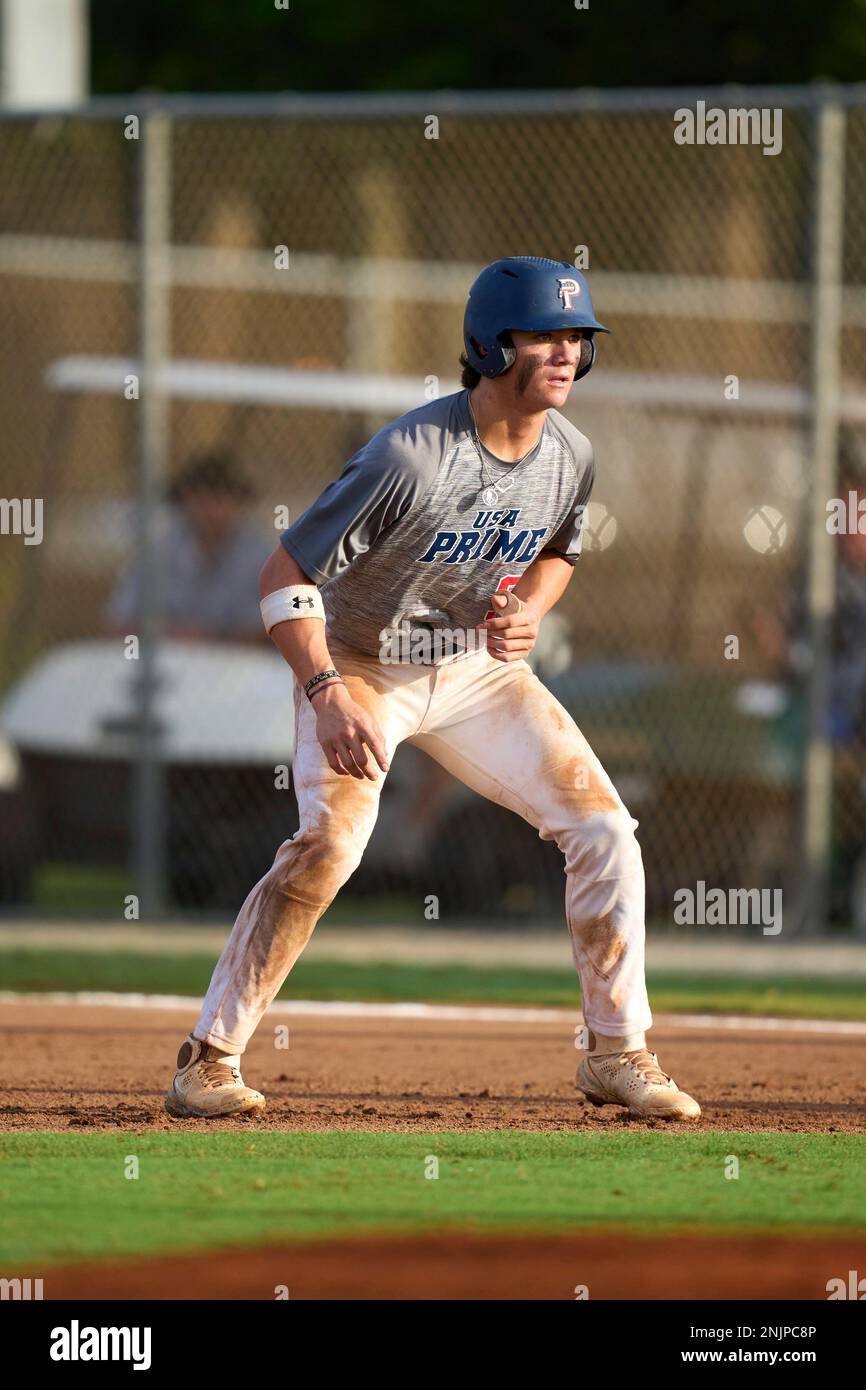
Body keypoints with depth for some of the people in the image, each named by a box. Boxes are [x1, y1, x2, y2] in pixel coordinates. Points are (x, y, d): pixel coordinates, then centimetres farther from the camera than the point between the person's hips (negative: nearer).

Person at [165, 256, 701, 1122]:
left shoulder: (569, 456, -9)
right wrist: (327, 695, -37)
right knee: (329, 841, -26)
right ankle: (208, 1060, -17)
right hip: (360, 662, -6)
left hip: (478, 669, 6)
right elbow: (286, 574, -25)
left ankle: (616, 1054, 10)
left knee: (605, 831, -4)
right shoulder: (411, 457, -29)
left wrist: (527, 614, -9)